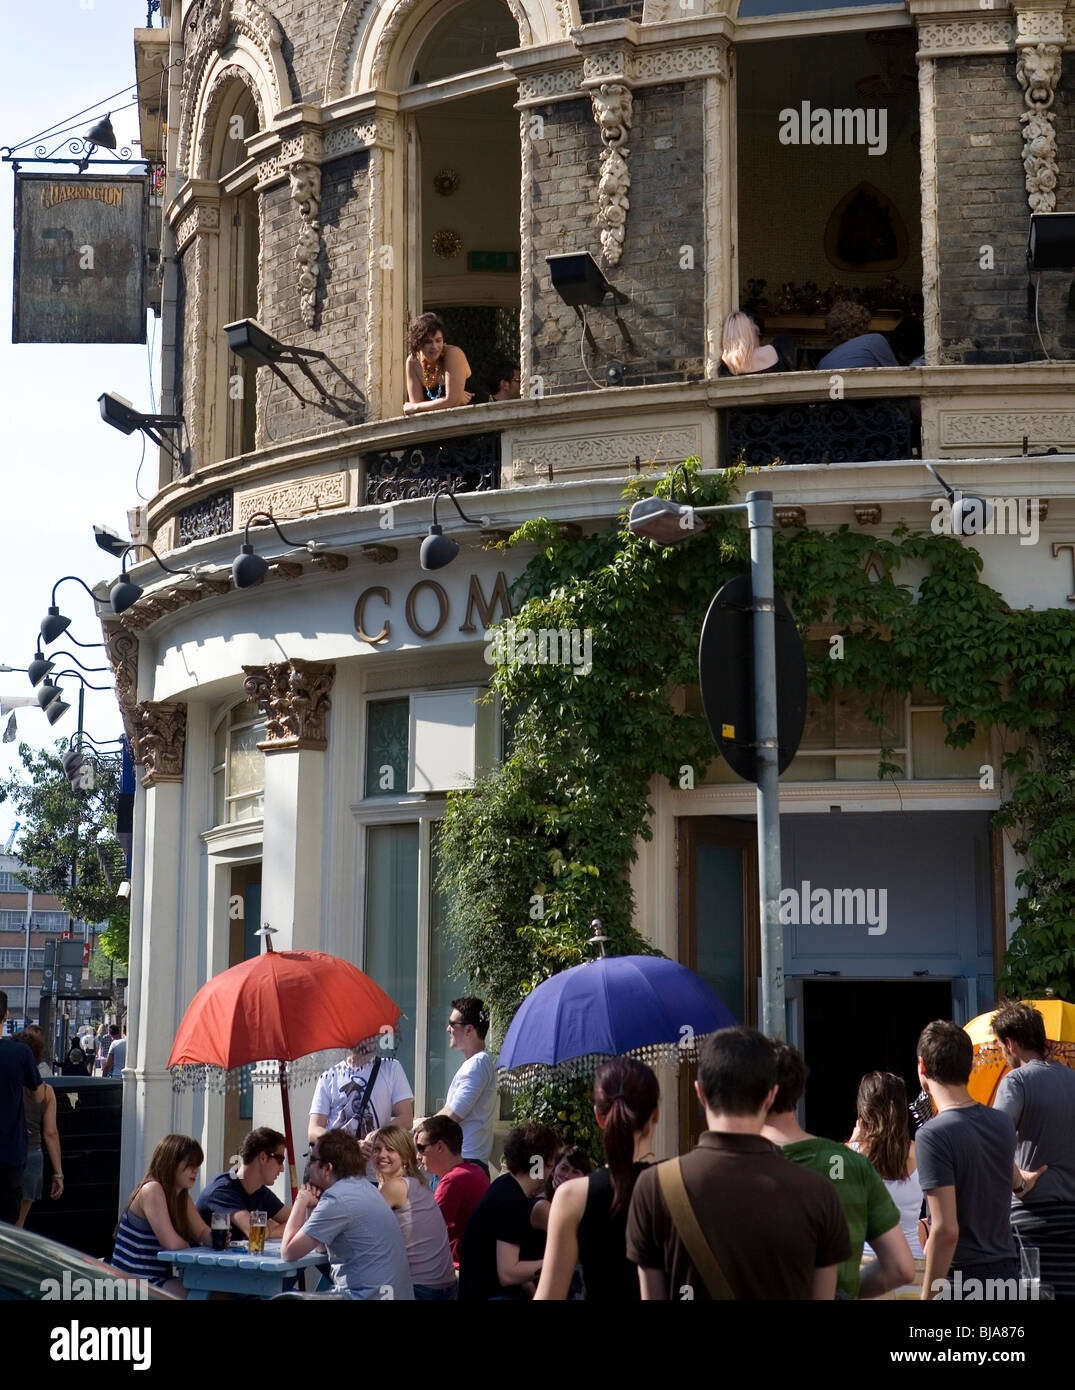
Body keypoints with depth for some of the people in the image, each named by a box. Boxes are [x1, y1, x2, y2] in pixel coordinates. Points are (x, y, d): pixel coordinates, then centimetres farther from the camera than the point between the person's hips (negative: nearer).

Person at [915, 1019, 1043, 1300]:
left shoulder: (933, 1135, -18)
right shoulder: (1003, 1122, 6)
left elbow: (946, 1230, -22)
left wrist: (928, 1296, -14)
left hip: (960, 1280, -7)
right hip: (1007, 1273, 7)